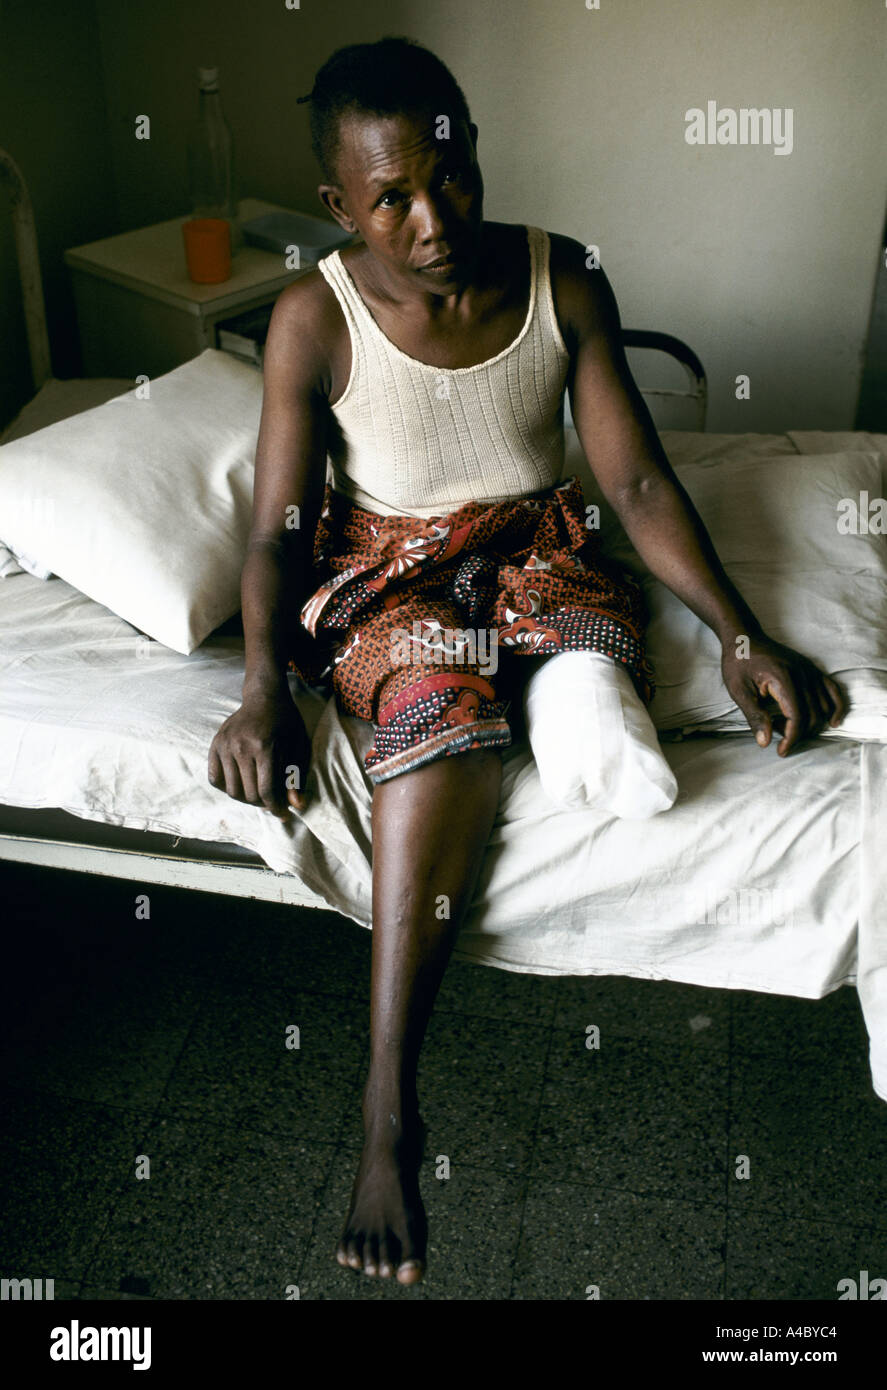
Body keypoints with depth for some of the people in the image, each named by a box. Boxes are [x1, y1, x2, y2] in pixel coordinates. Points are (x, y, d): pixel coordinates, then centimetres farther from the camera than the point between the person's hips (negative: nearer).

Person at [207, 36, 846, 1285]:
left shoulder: (562, 279, -6)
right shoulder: (315, 319, -10)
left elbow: (638, 479, -5)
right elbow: (277, 527, -8)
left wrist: (742, 632, -16)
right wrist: (264, 691, -24)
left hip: (534, 541, 3)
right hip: (386, 565, -3)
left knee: (596, 642, -34)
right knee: (444, 711, -35)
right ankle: (387, 1112, -34)